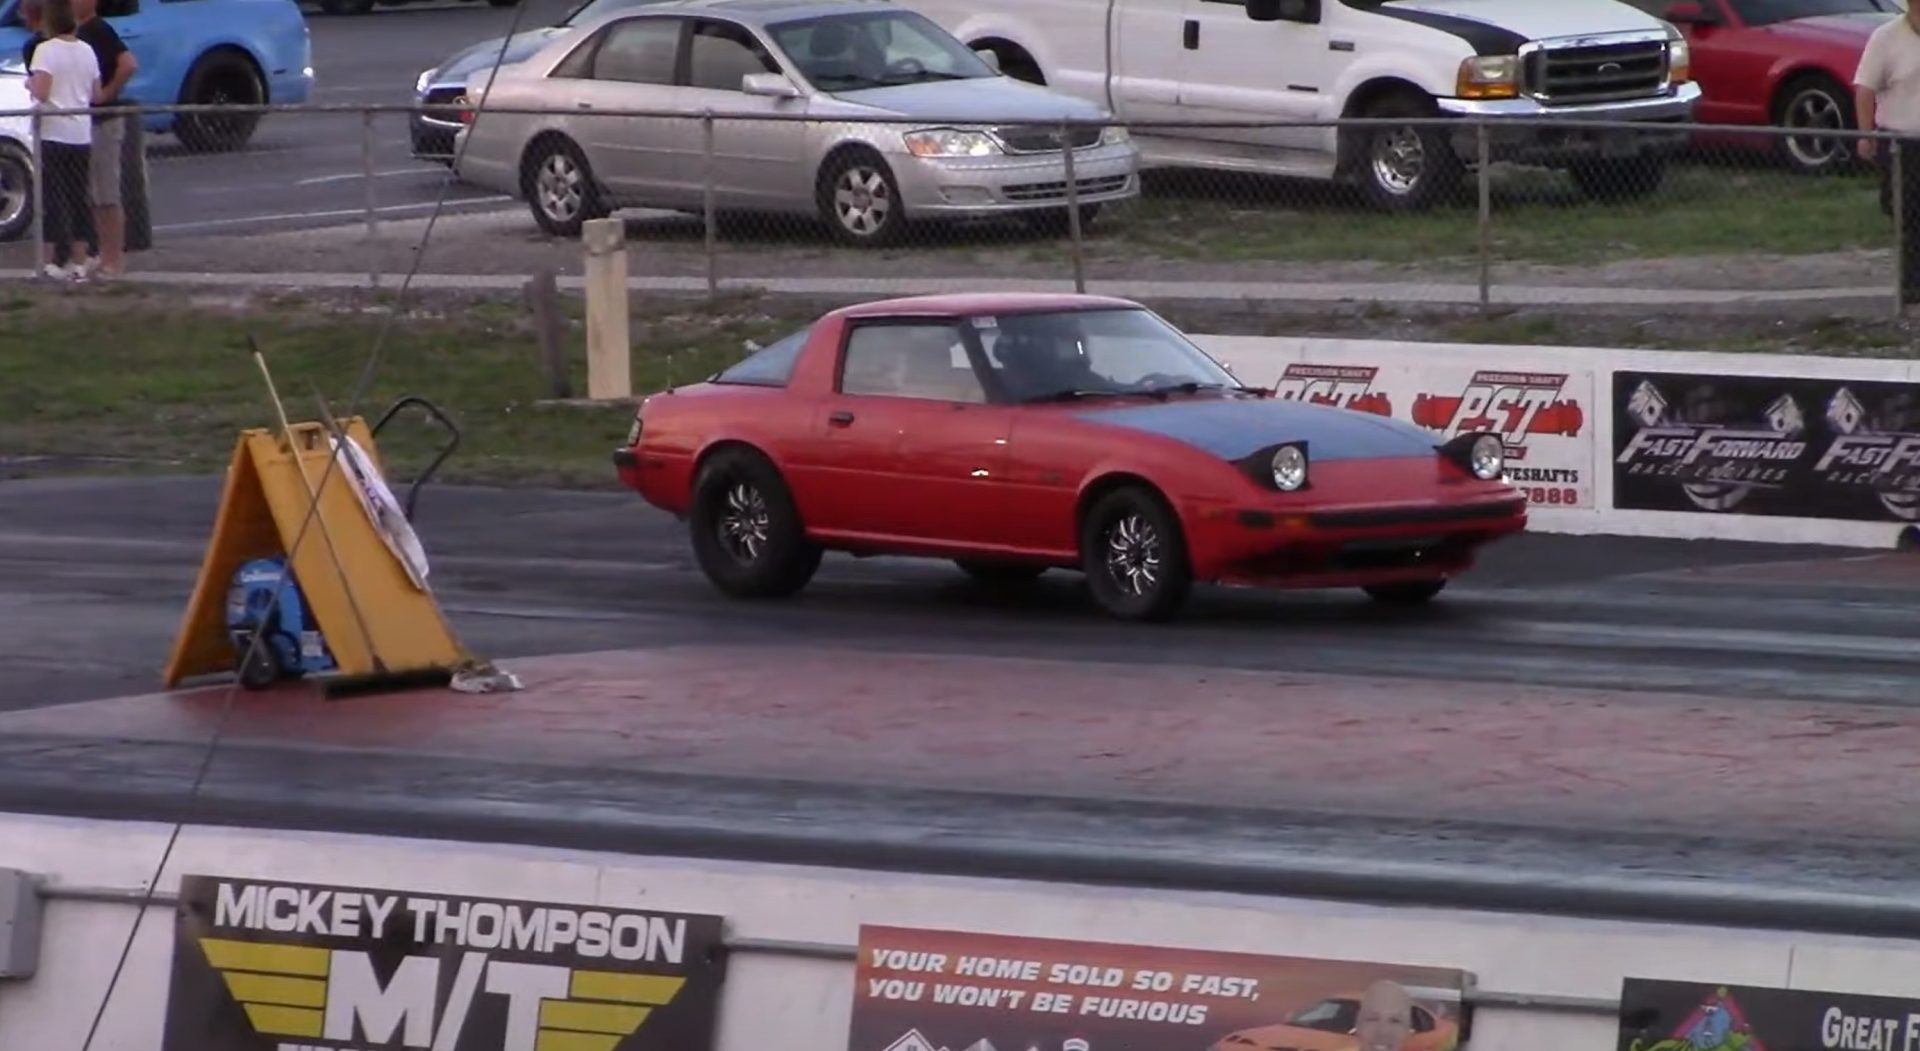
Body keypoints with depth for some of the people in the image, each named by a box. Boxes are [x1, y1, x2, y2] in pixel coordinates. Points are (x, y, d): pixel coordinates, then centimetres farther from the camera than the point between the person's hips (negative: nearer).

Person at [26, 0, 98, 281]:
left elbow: (41, 92, -20)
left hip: (52, 134, -5)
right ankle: (79, 264, 9)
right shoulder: (86, 51, 7)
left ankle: (50, 262, -2)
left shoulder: (46, 50, -11)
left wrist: (30, 84, 0)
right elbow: (95, 94, 10)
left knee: (53, 199, -1)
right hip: (81, 134, 5)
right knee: (79, 199, 9)